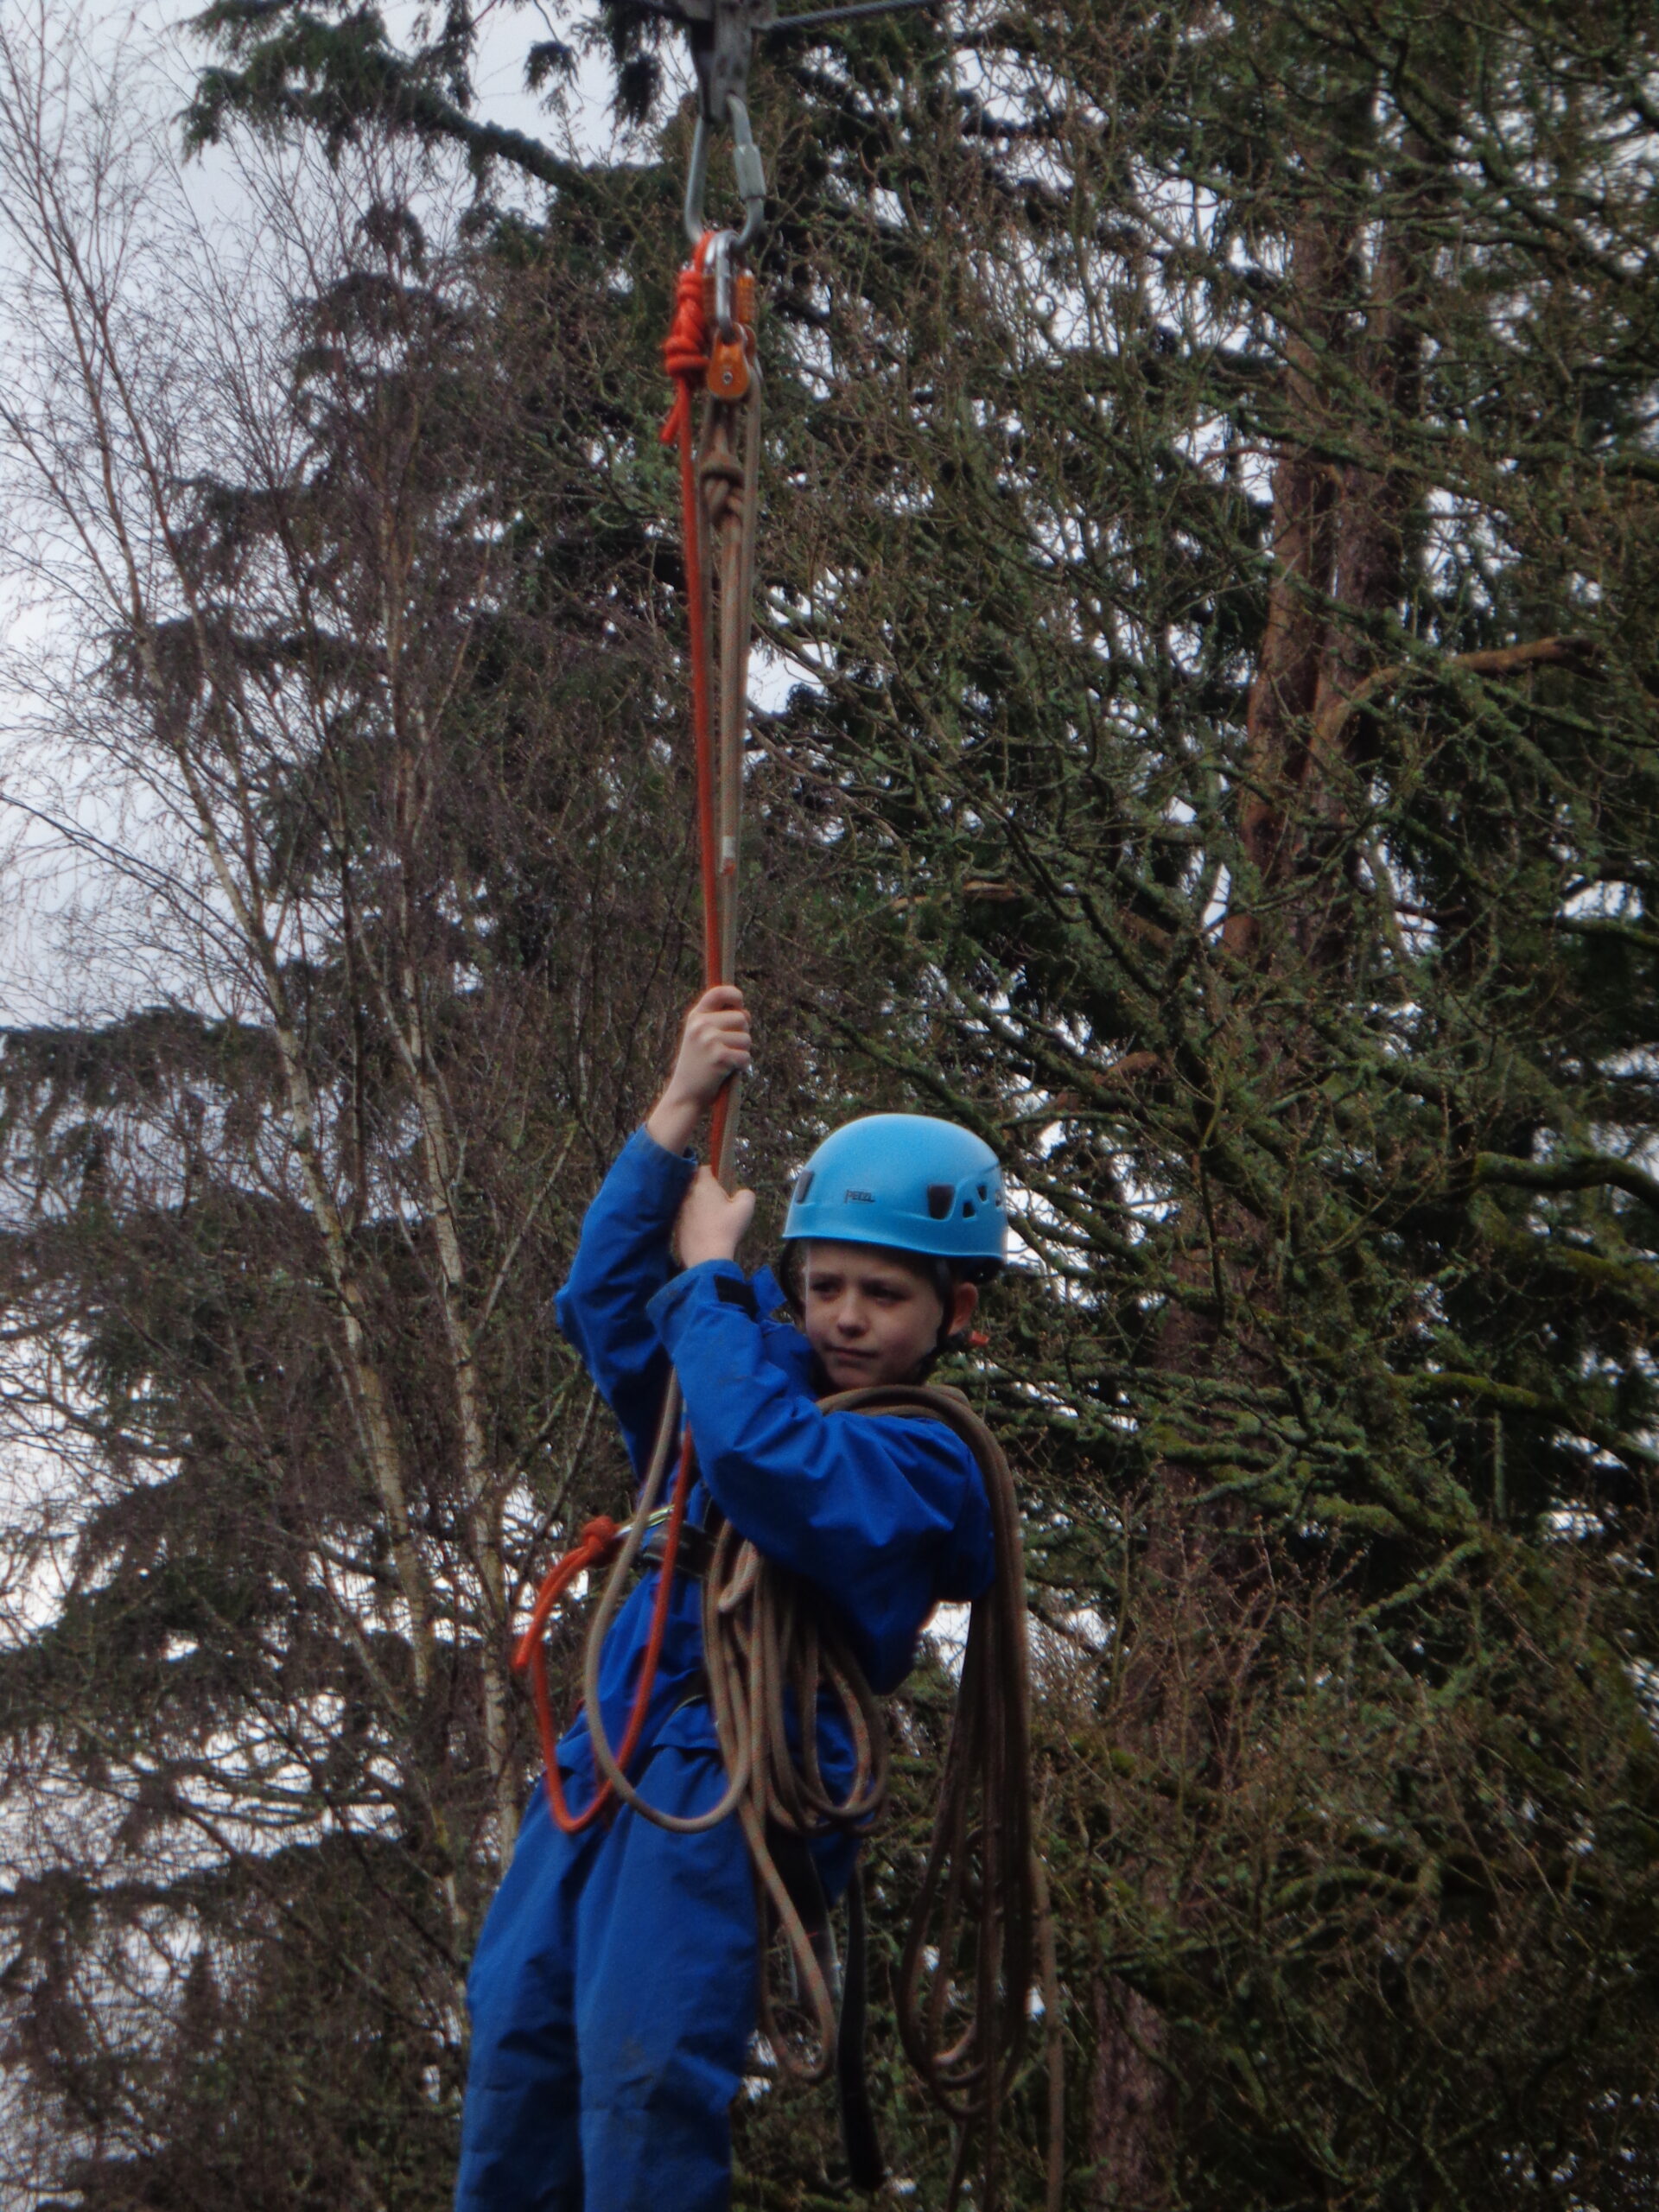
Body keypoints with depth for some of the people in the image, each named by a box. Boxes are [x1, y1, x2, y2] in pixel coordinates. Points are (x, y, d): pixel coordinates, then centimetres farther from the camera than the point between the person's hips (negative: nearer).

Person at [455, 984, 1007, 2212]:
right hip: (599, 1774, 8)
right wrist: (679, 1114, 5)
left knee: (643, 2089, -15)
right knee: (516, 2054, 6)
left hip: (716, 1795, -8)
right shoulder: (774, 1367, 18)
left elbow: (762, 1461, -22)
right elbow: (606, 1305, 13)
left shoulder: (924, 1461, -5)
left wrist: (710, 1272, -9)